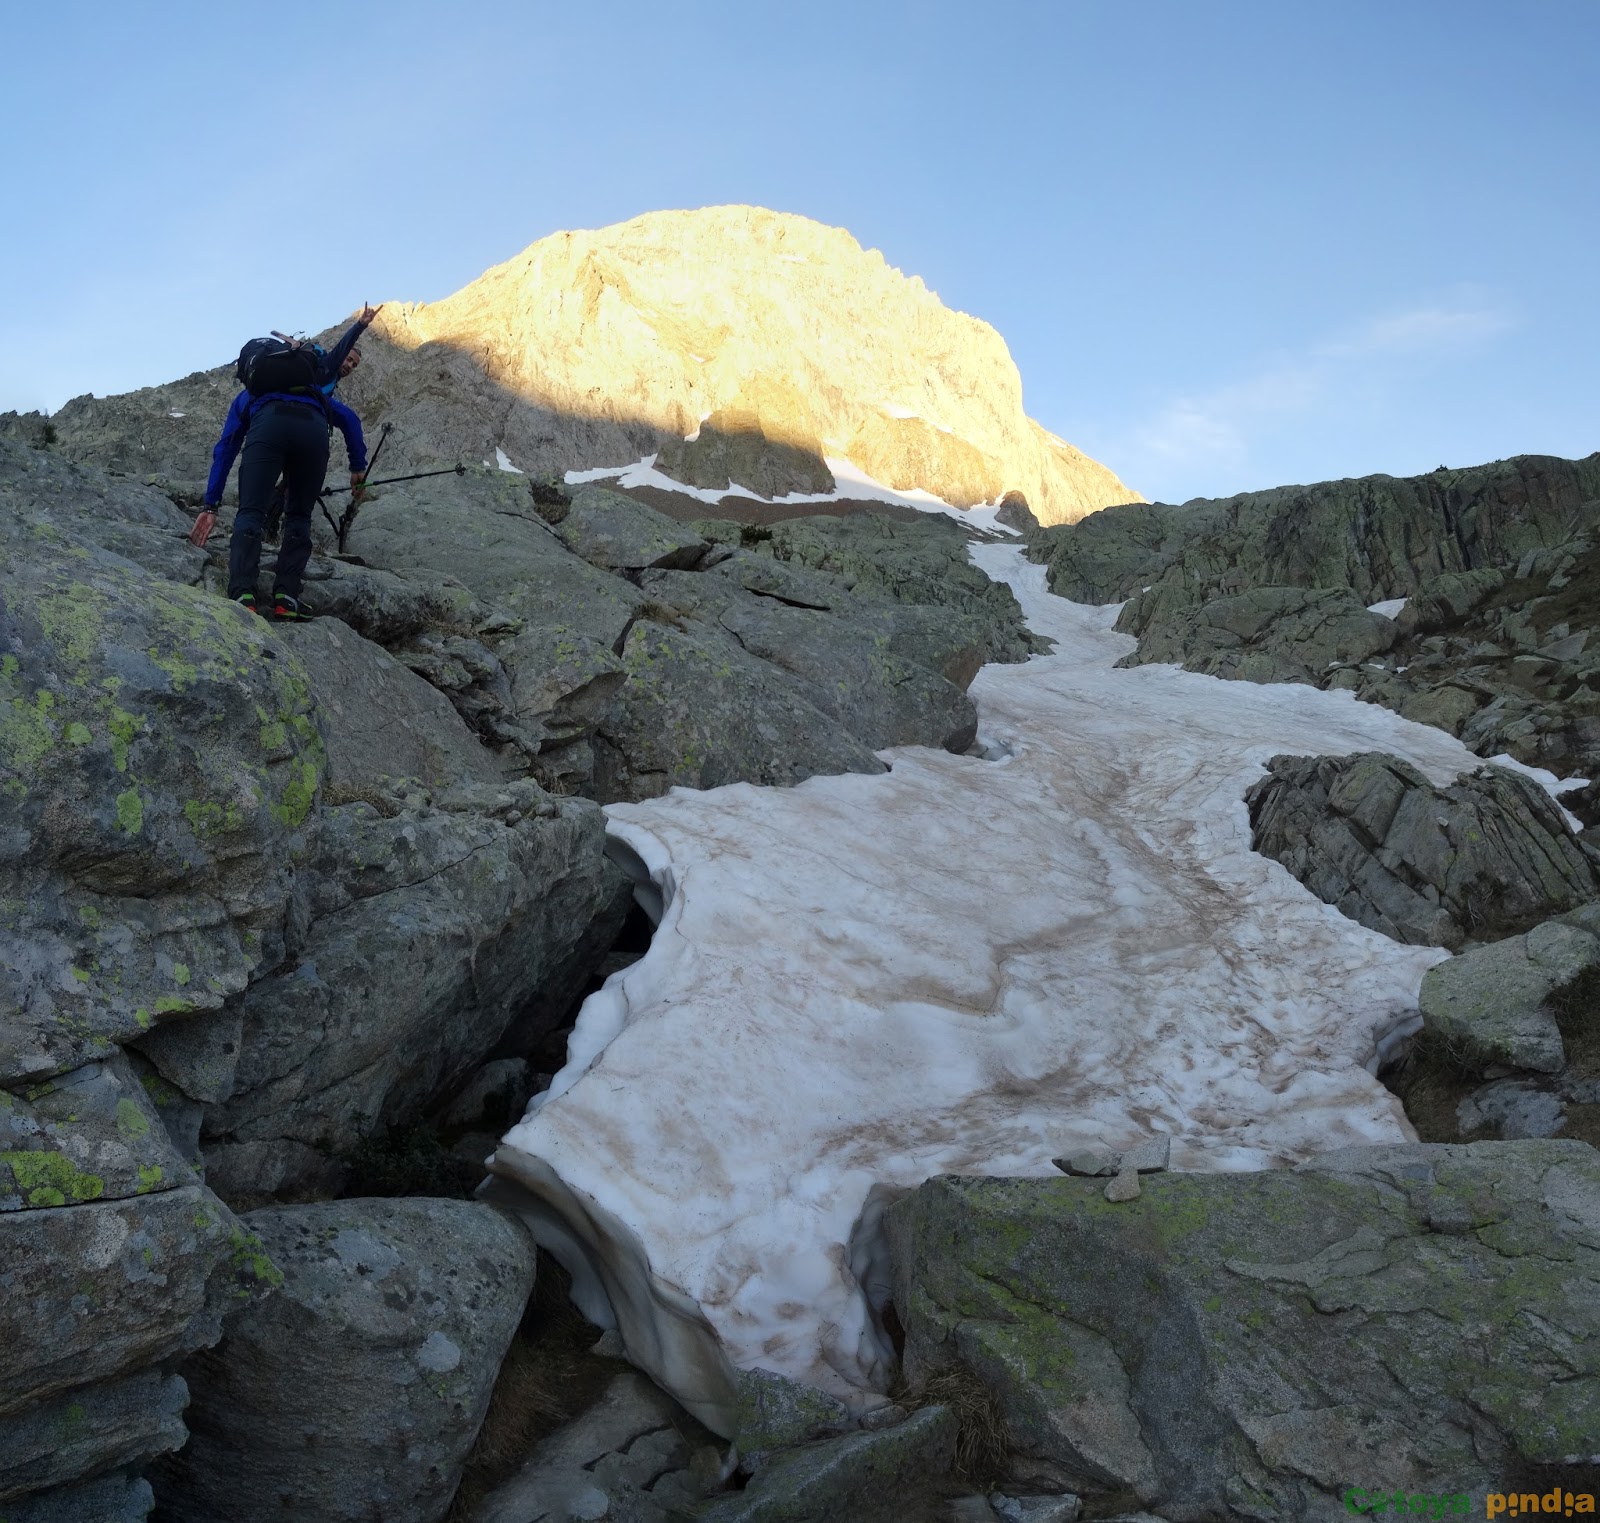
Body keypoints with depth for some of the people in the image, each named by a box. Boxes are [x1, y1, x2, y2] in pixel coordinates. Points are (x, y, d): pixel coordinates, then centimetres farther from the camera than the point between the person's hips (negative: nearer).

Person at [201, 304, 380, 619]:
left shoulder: (247, 397, 40)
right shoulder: (315, 391, 44)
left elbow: (224, 451, 31)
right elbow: (350, 420, 28)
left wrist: (210, 505, 28)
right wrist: (358, 468, 29)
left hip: (267, 427, -1)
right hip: (314, 430, 1)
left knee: (250, 514, -3)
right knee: (299, 518, 14)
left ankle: (242, 595, -24)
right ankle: (286, 598, -2)